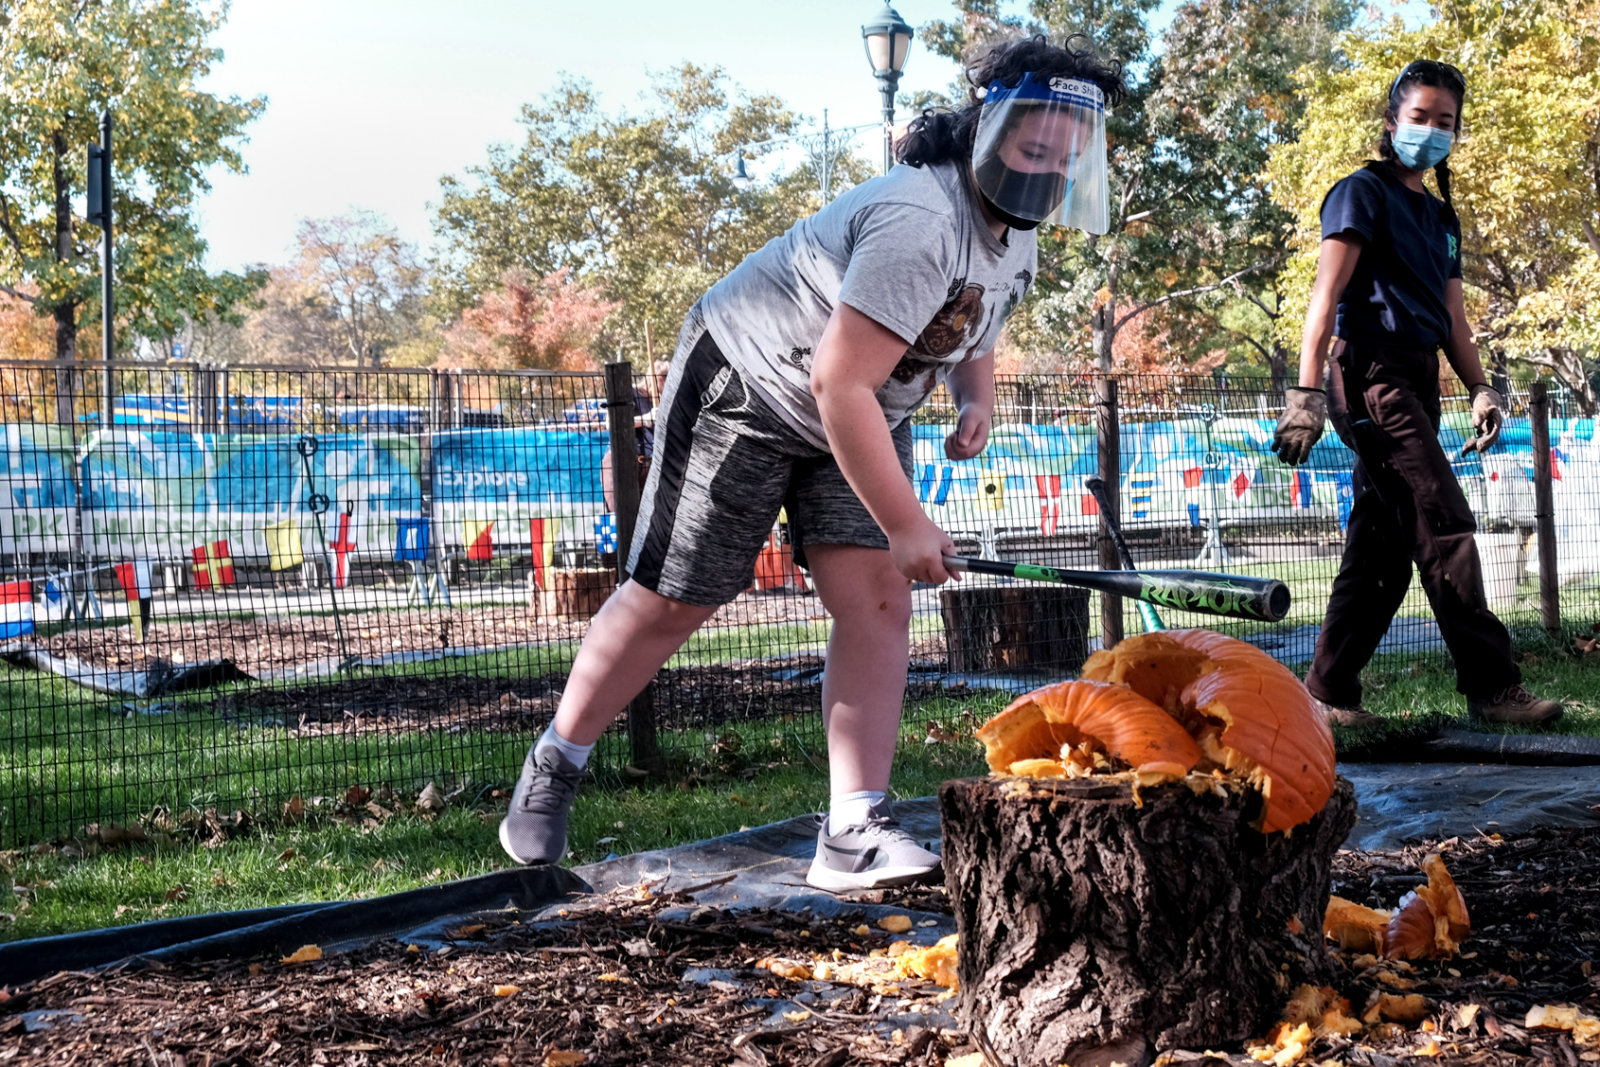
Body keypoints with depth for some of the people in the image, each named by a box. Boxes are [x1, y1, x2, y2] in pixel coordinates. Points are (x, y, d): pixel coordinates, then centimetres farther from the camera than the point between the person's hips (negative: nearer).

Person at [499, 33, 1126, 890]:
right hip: (745, 388, -8)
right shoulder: (918, 223, -33)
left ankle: (853, 835, -6)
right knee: (670, 601, 0)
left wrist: (976, 397, -4)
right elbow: (839, 383, -35)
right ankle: (553, 767, 22)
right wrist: (905, 524, -29)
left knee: (878, 600, -8)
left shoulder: (1018, 237, -1)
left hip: (861, 415, 8)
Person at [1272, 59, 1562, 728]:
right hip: (1373, 375, -9)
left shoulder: (1439, 217, 24)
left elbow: (1451, 315, 23)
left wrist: (1479, 388, 7)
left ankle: (1328, 691, 8)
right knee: (1446, 527, -14)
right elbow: (1326, 292, -11)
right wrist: (1307, 389, -21)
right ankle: (1491, 686, -13)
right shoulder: (1364, 192, -1)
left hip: (1416, 386, 9)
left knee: (1382, 550, 5)